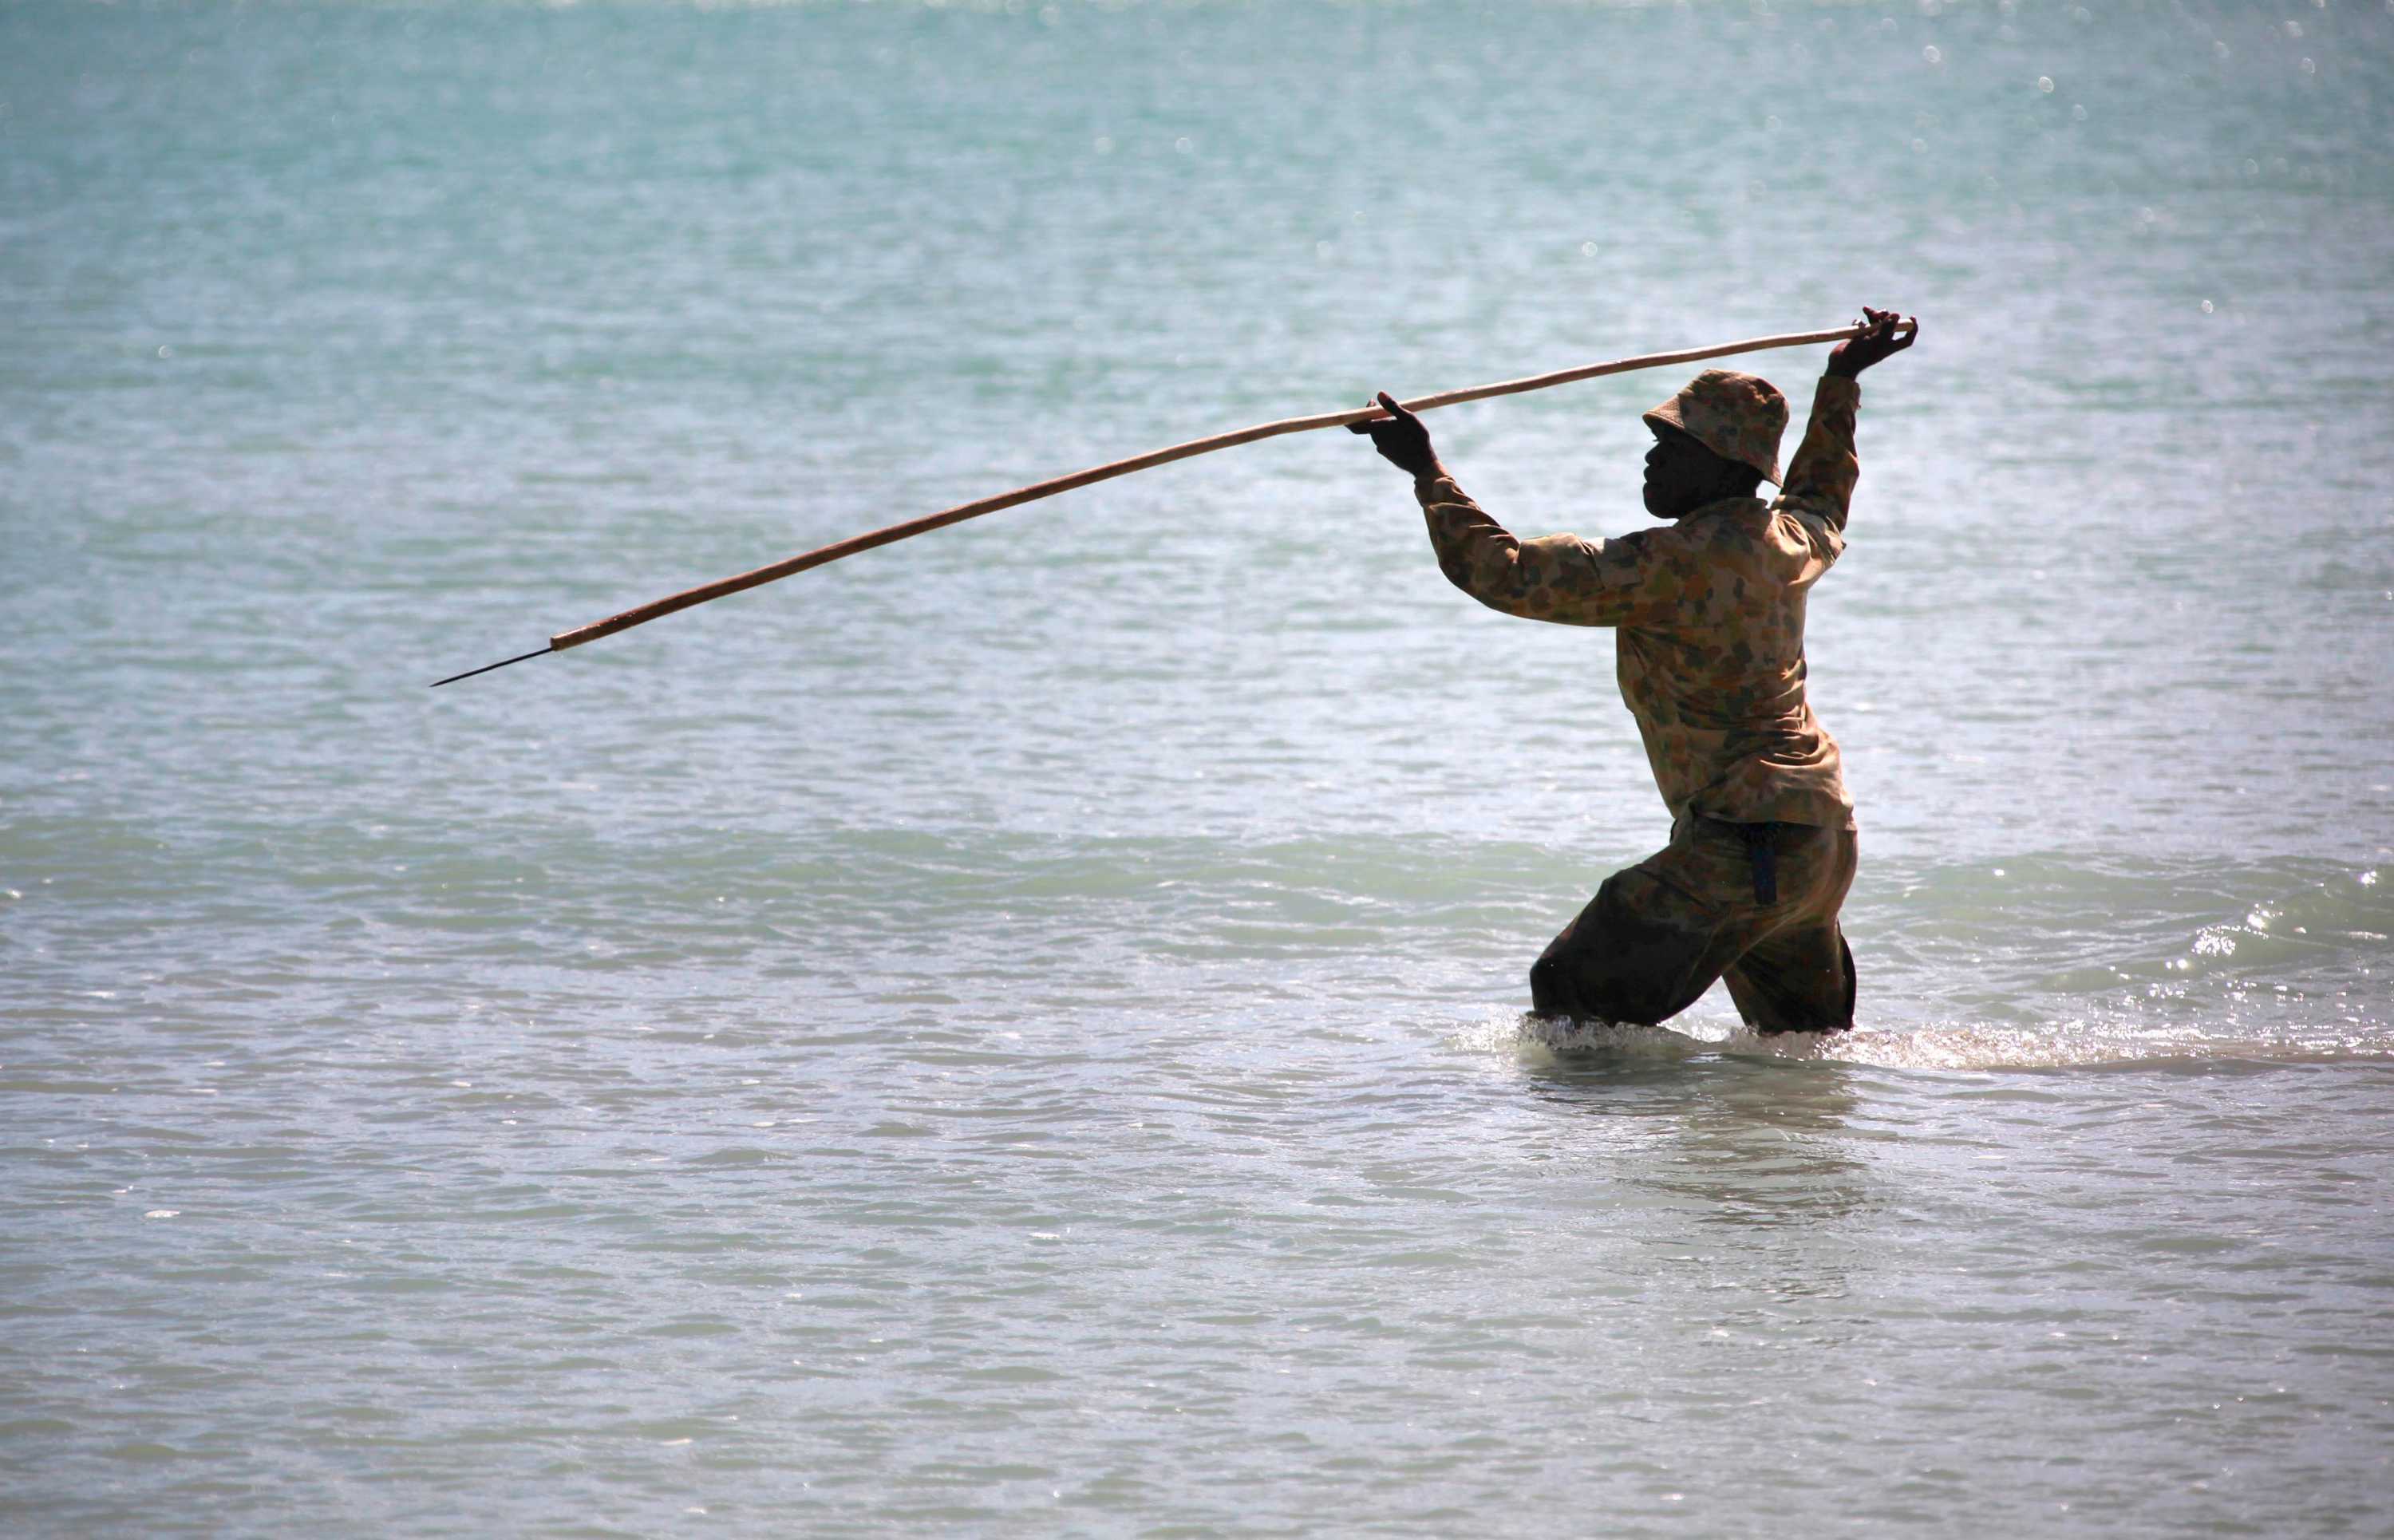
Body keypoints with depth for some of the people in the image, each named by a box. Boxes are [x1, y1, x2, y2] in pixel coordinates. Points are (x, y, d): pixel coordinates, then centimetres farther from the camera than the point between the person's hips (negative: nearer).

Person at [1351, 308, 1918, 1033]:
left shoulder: (1672, 564, -19)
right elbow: (1823, 504, 36)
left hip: (1743, 849, -10)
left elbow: (1506, 574, -17)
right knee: (1805, 1033, 24)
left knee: (1573, 998, -8)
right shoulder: (1789, 539, 8)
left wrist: (1427, 473, -10)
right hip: (1828, 832, 10)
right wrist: (1841, 384, 46)